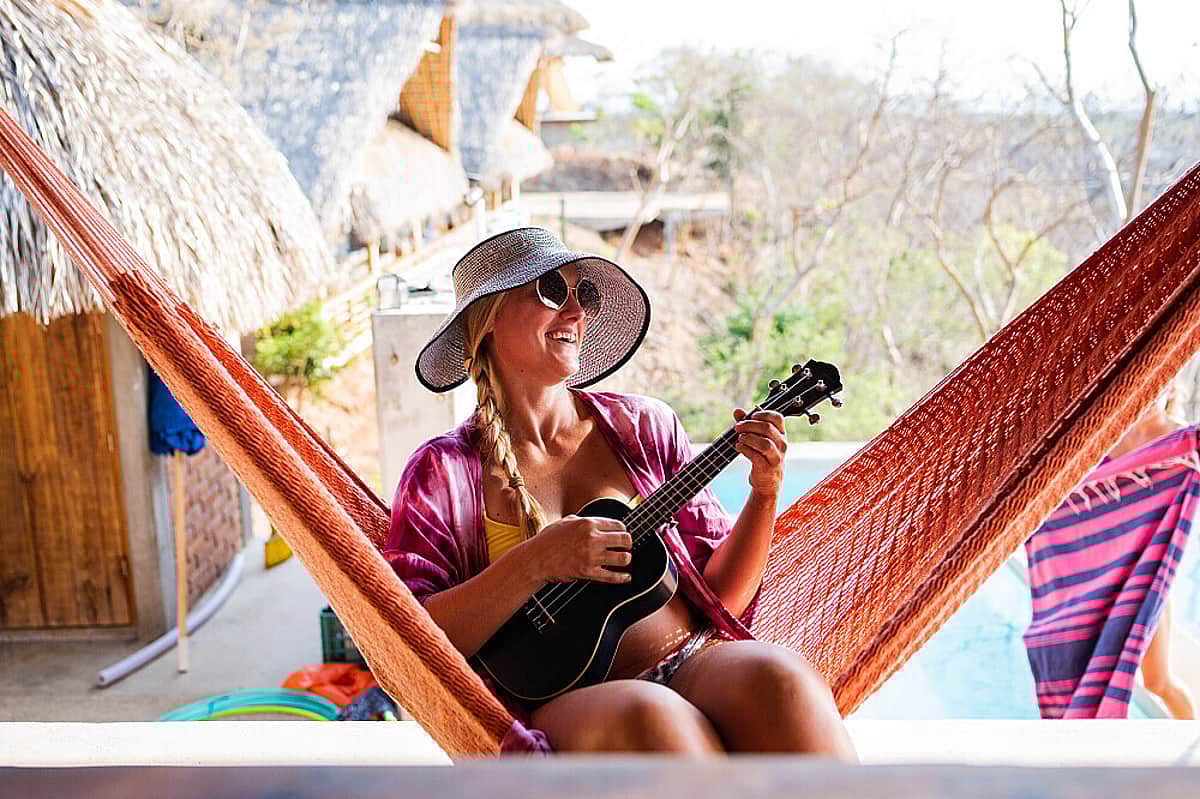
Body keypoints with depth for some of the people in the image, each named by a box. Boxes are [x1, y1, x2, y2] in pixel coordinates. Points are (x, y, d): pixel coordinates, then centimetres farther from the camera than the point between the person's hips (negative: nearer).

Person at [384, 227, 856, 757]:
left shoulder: (644, 427, 10)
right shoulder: (444, 471, 2)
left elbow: (718, 594, 12)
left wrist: (764, 495, -3)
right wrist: (534, 563, -17)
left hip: (696, 662, 3)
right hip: (558, 707, -3)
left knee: (777, 678, -29)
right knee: (649, 716, -35)